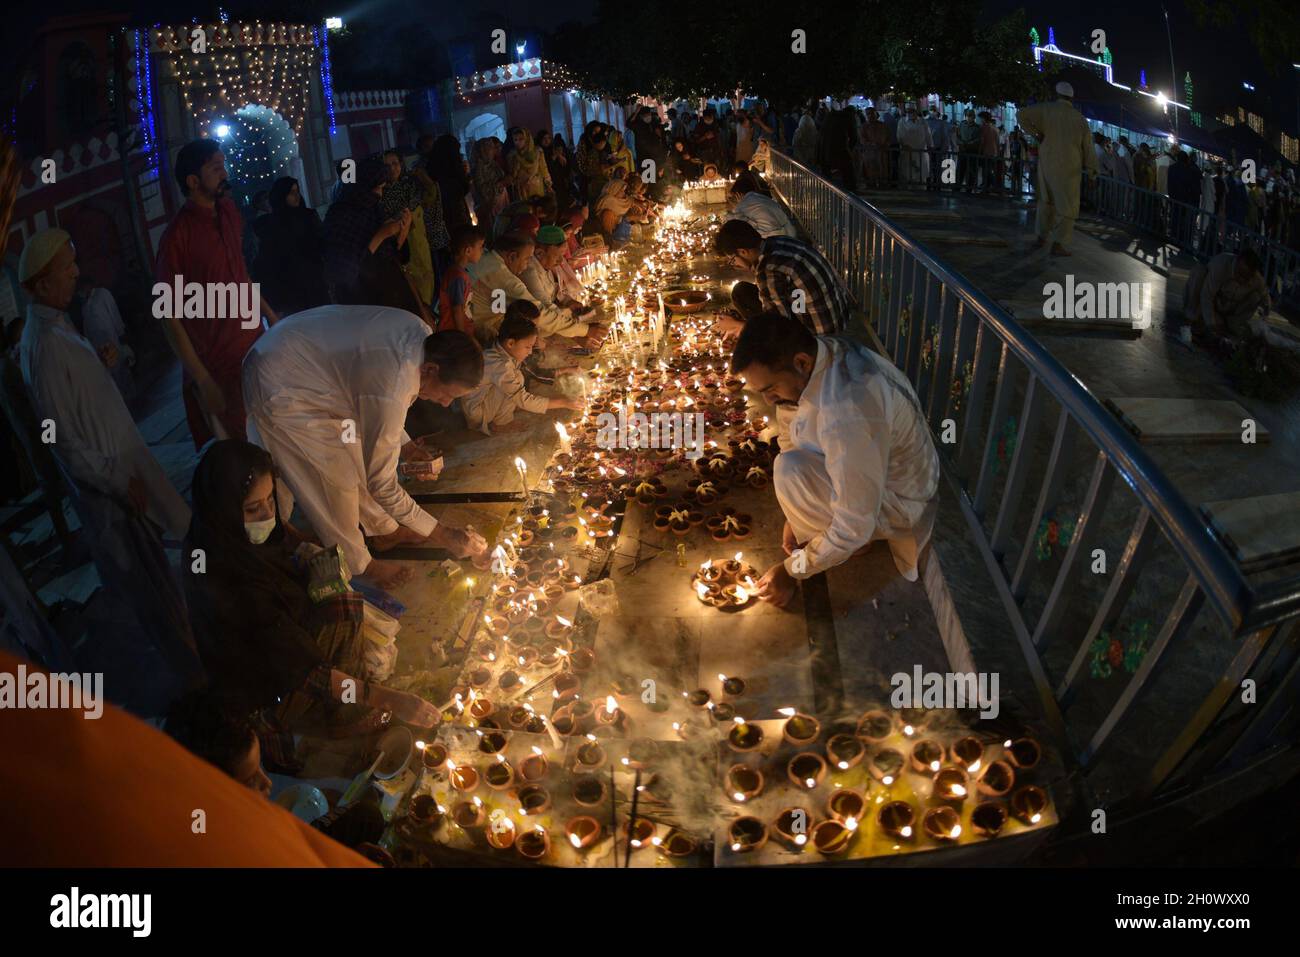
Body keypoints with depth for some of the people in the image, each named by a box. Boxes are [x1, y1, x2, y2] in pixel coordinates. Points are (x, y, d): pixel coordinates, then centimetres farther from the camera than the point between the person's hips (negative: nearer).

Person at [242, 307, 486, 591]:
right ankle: (355, 565, 19)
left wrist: (403, 444, 4)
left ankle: (386, 531, 33)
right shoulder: (390, 394, -37)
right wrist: (441, 535, -19)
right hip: (279, 388, -9)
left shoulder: (423, 334, -12)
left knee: (361, 458, 14)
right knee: (337, 478, -3)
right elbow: (381, 484, -26)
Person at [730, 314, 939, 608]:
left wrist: (791, 571, -17)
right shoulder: (822, 350, -12)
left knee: (790, 470, -28)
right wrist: (796, 515, 6)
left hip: (899, 504, -8)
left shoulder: (847, 414, -39)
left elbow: (854, 528, -30)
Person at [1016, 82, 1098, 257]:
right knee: (1067, 207, 3)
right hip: (1069, 168, -2)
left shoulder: (1047, 109, -2)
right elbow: (1088, 147, 4)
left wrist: (1035, 133, -1)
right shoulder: (1079, 118, 1)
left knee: (1046, 201, 20)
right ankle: (1058, 244, -4)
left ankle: (1041, 237, 19)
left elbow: (1023, 115, -14)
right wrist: (1092, 172, 12)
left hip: (1047, 164, 2)